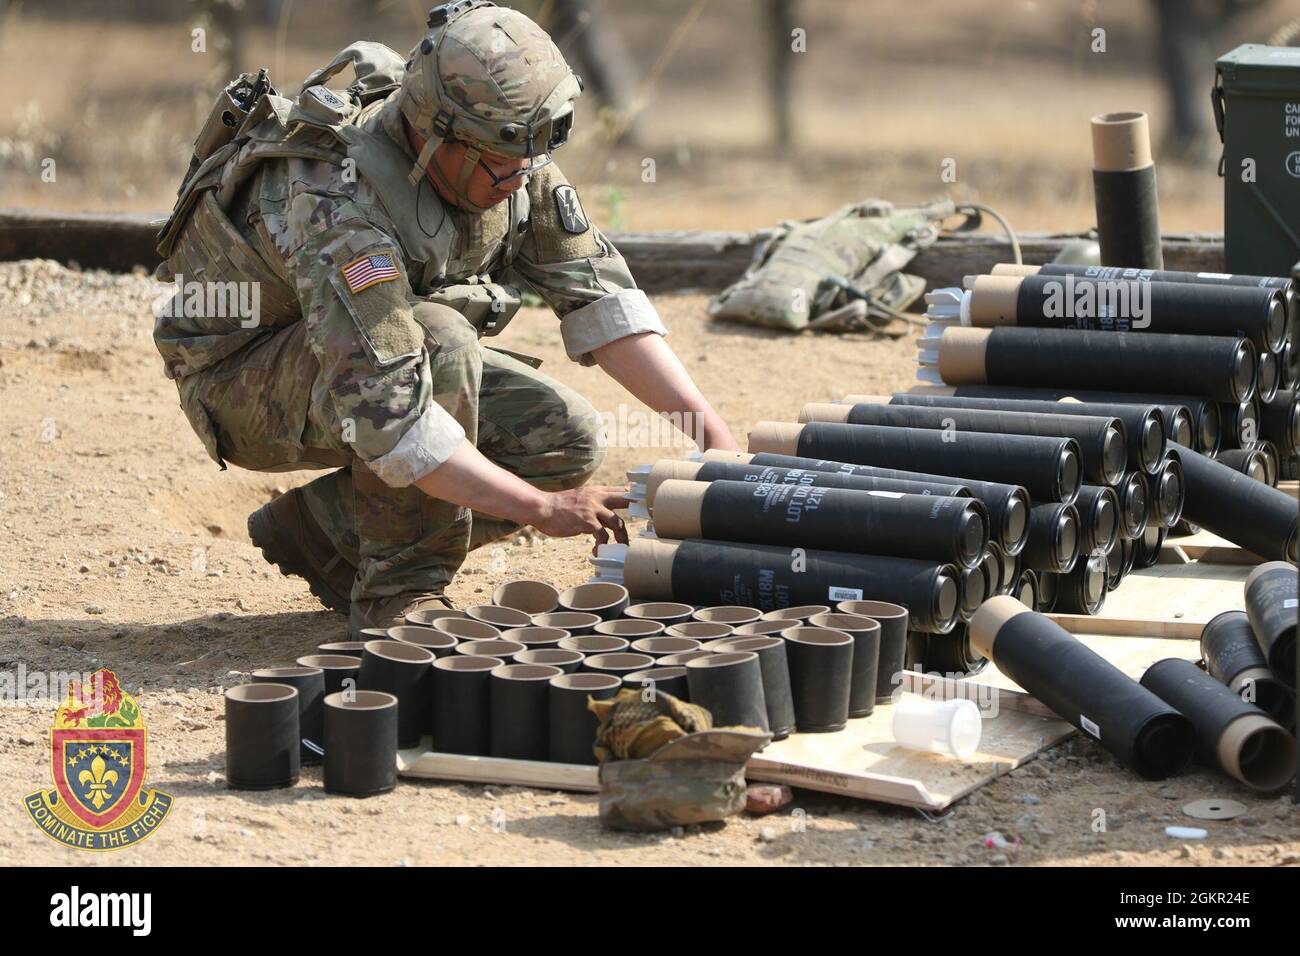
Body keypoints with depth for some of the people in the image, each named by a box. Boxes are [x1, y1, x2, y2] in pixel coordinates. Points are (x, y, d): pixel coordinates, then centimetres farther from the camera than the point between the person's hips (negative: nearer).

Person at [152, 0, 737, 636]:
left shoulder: (511, 160, -15)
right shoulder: (339, 208, -38)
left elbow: (597, 297, -8)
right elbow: (387, 417, -42)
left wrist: (708, 425, -18)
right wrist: (541, 508, -37)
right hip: (243, 383, -8)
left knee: (566, 436, -10)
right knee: (442, 342, -35)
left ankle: (324, 530, 3)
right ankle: (398, 591, -20)